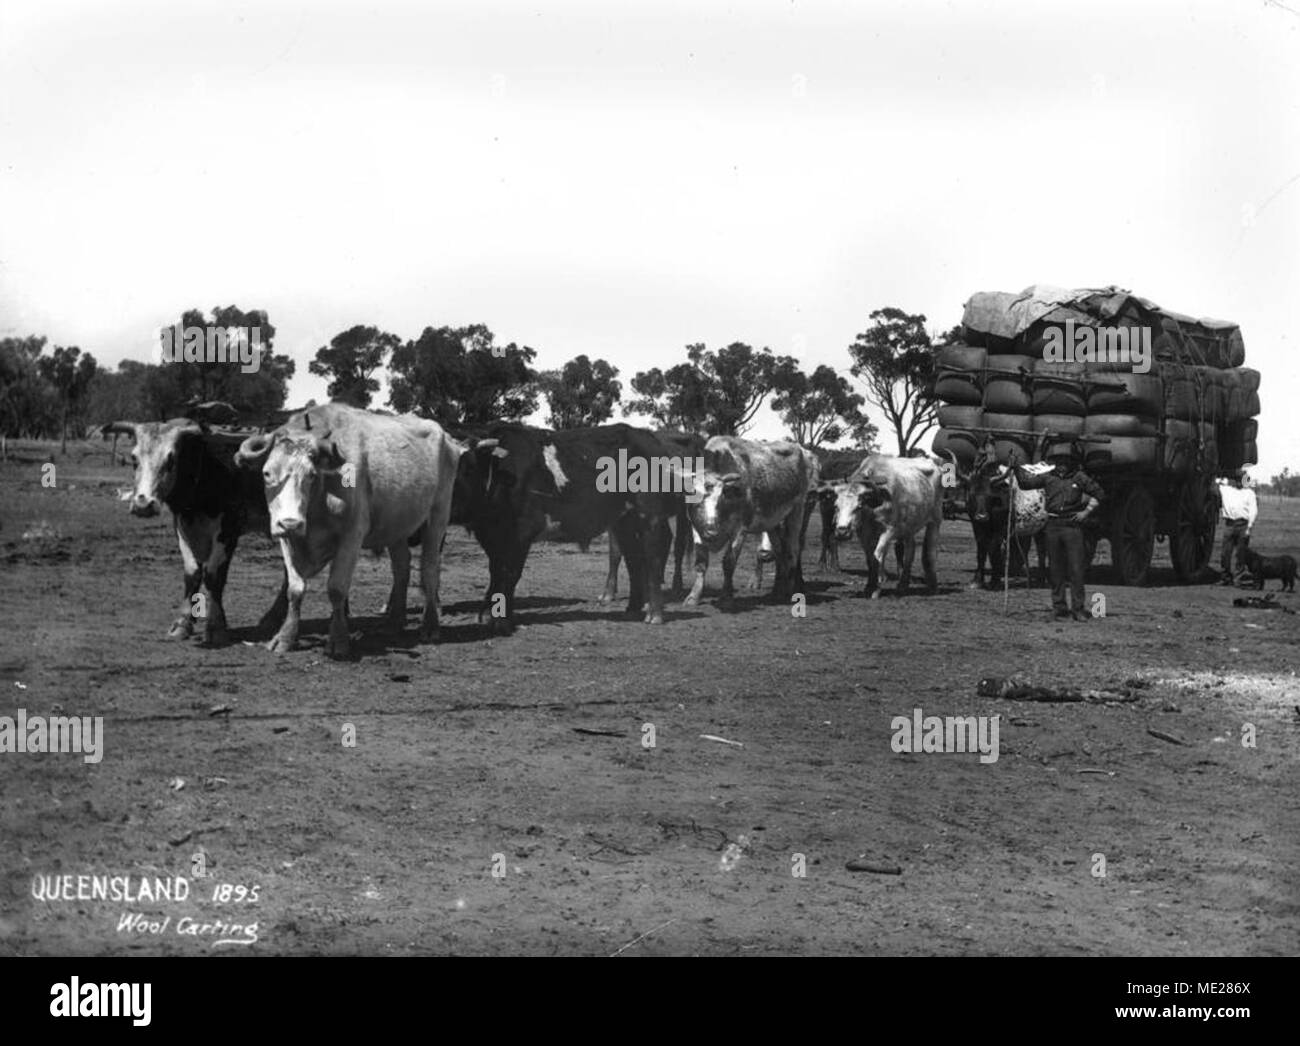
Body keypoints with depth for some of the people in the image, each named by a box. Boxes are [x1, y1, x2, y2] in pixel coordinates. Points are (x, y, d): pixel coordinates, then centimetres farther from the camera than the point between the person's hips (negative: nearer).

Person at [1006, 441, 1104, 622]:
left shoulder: (1080, 478, 2)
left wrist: (1086, 512, -1)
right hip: (1053, 525, 3)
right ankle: (1059, 607, 13)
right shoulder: (1049, 477, 8)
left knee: (1076, 569, -5)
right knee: (1055, 569, 5)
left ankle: (1079, 608, 0)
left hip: (1073, 525, -3)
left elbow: (1098, 494, 8)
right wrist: (1017, 467, -1)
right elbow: (1026, 482, 9)